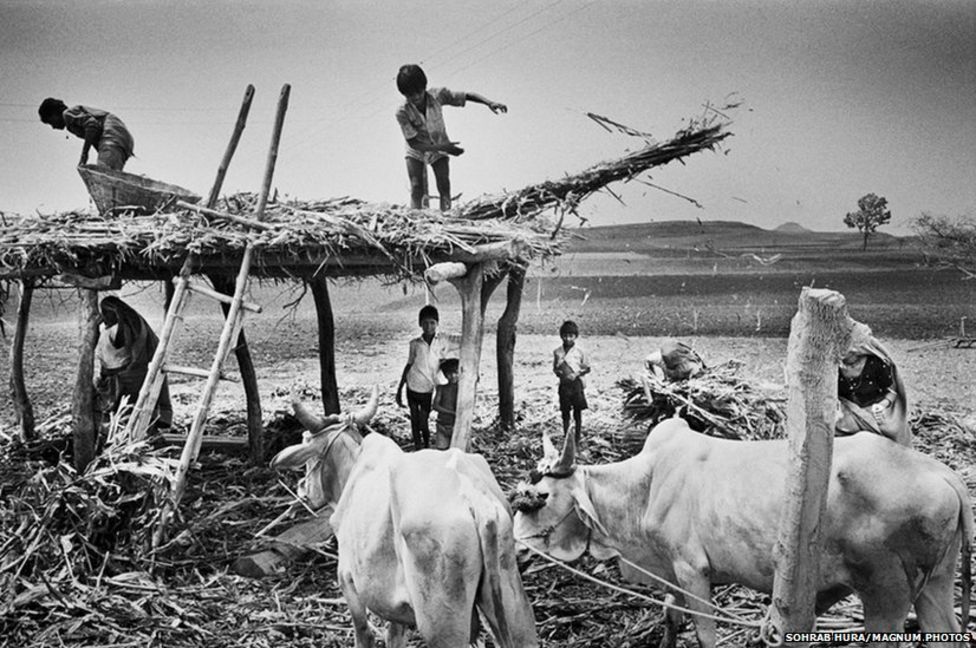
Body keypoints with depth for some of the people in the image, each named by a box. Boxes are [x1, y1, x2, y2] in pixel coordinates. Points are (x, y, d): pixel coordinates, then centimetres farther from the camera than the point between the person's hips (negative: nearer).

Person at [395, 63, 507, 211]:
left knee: (444, 186, -8)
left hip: (439, 149, 2)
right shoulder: (402, 113, -30)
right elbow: (413, 142, -28)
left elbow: (467, 96, -19)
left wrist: (489, 103, -35)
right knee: (416, 188, -13)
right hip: (416, 151, -2)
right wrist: (442, 147, -35)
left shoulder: (437, 95, -26)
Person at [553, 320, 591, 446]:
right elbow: (554, 368, 11)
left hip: (576, 383, -1)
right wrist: (558, 372, -11)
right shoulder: (557, 352, 2)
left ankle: (577, 440, 13)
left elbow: (587, 369, 3)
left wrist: (576, 374, -12)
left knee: (577, 413, 4)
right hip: (563, 384, 2)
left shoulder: (579, 351, -4)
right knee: (565, 413, 6)